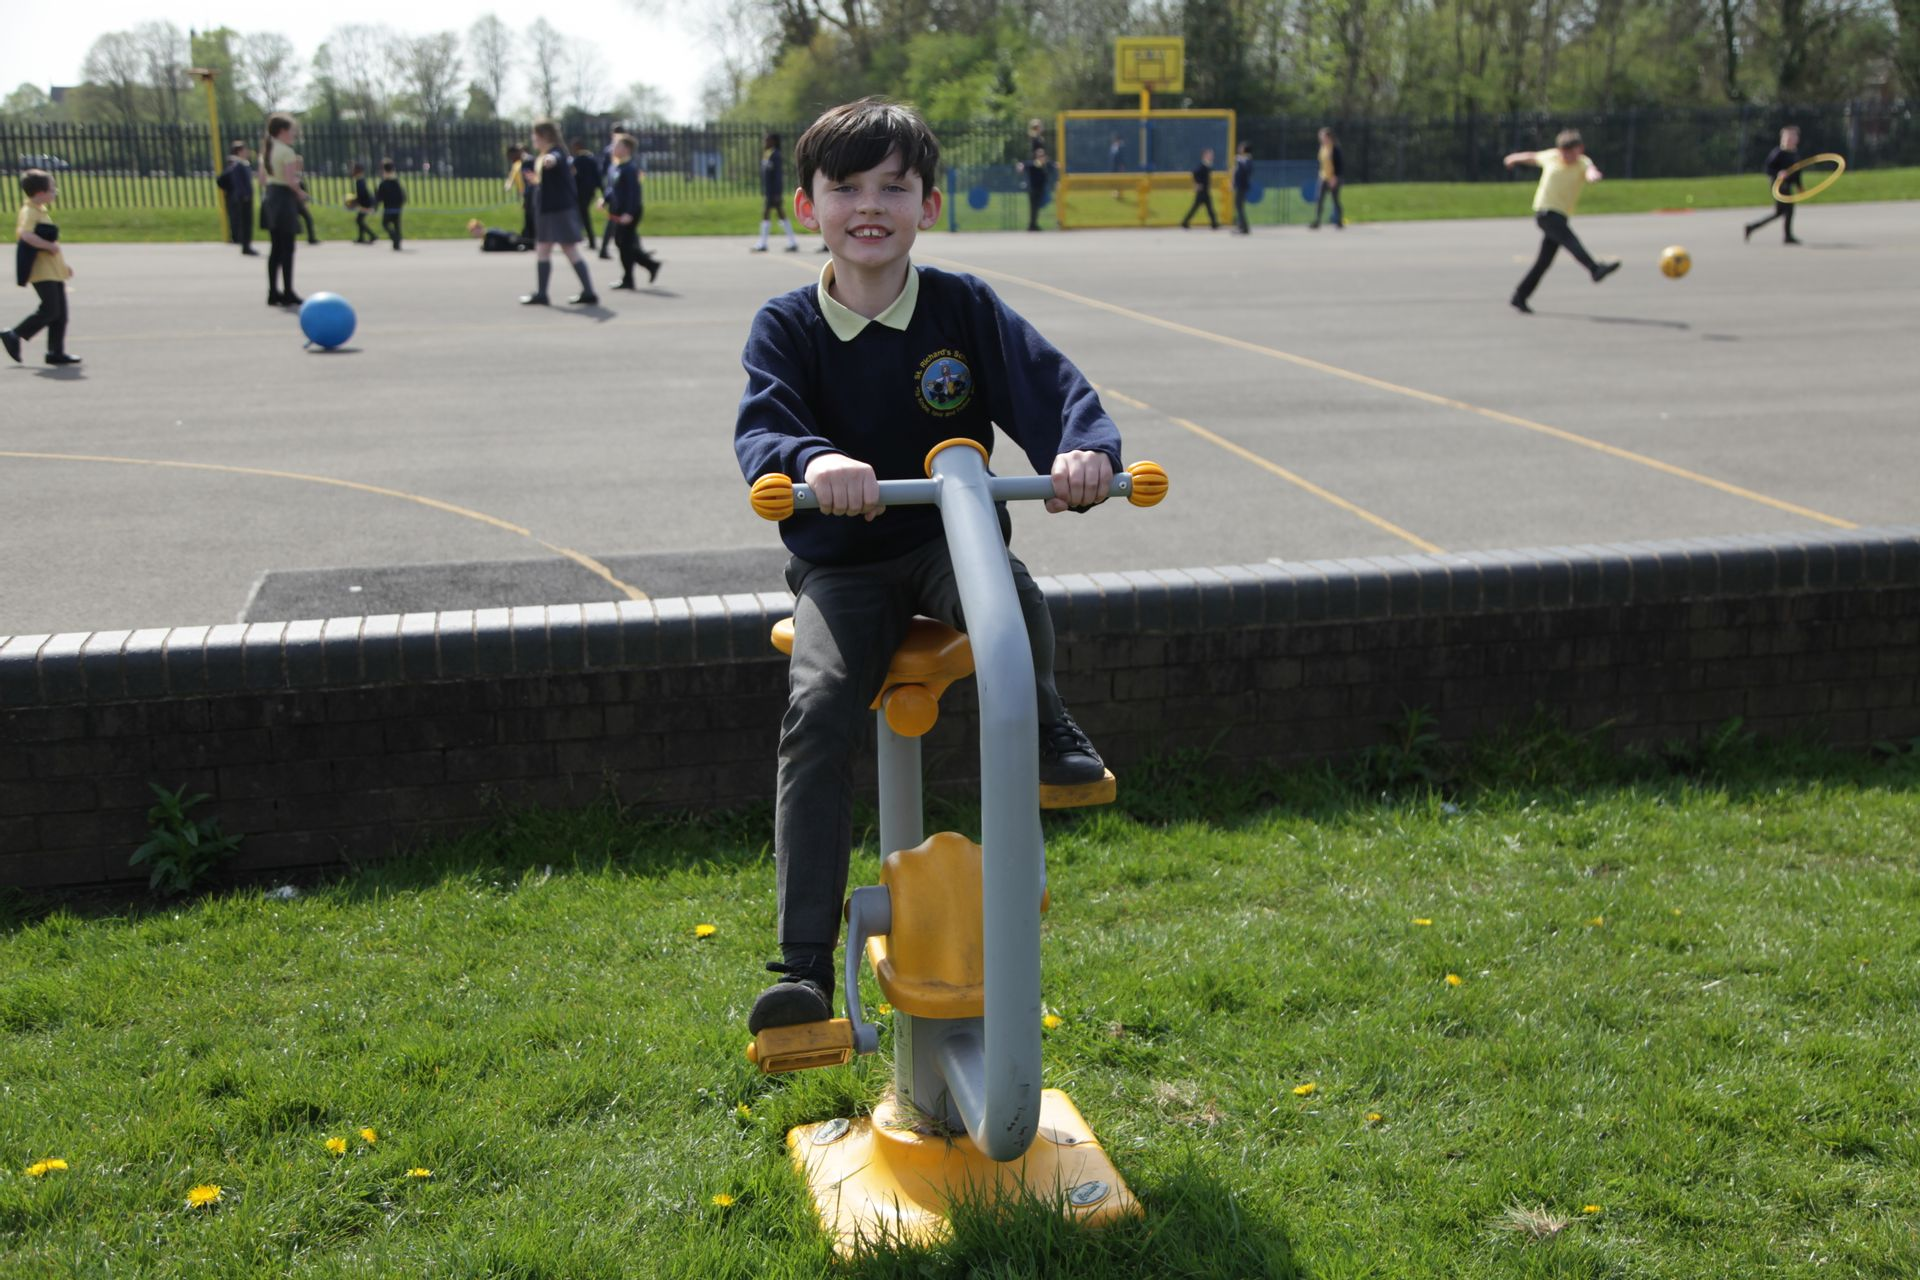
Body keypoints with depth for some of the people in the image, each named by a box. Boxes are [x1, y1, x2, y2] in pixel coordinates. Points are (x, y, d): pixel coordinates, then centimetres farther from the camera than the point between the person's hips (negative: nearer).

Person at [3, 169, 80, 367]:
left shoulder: (40, 211, 18)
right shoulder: (30, 212, -13)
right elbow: (25, 235, -32)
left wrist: (63, 264, 26)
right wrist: (49, 246, -26)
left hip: (54, 271, 10)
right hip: (42, 272, -10)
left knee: (60, 313, 8)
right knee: (49, 310, -12)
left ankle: (57, 352, 11)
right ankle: (14, 336, -2)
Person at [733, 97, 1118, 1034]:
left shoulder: (965, 308, -2)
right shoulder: (786, 327, -3)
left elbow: (1048, 386, -13)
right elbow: (760, 427, -20)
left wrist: (1084, 448, -37)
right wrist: (811, 461, -45)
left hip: (951, 536, 0)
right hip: (841, 564, 0)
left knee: (1010, 597, -36)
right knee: (817, 711, -22)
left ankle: (1041, 730, -1)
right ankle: (804, 966, -18)